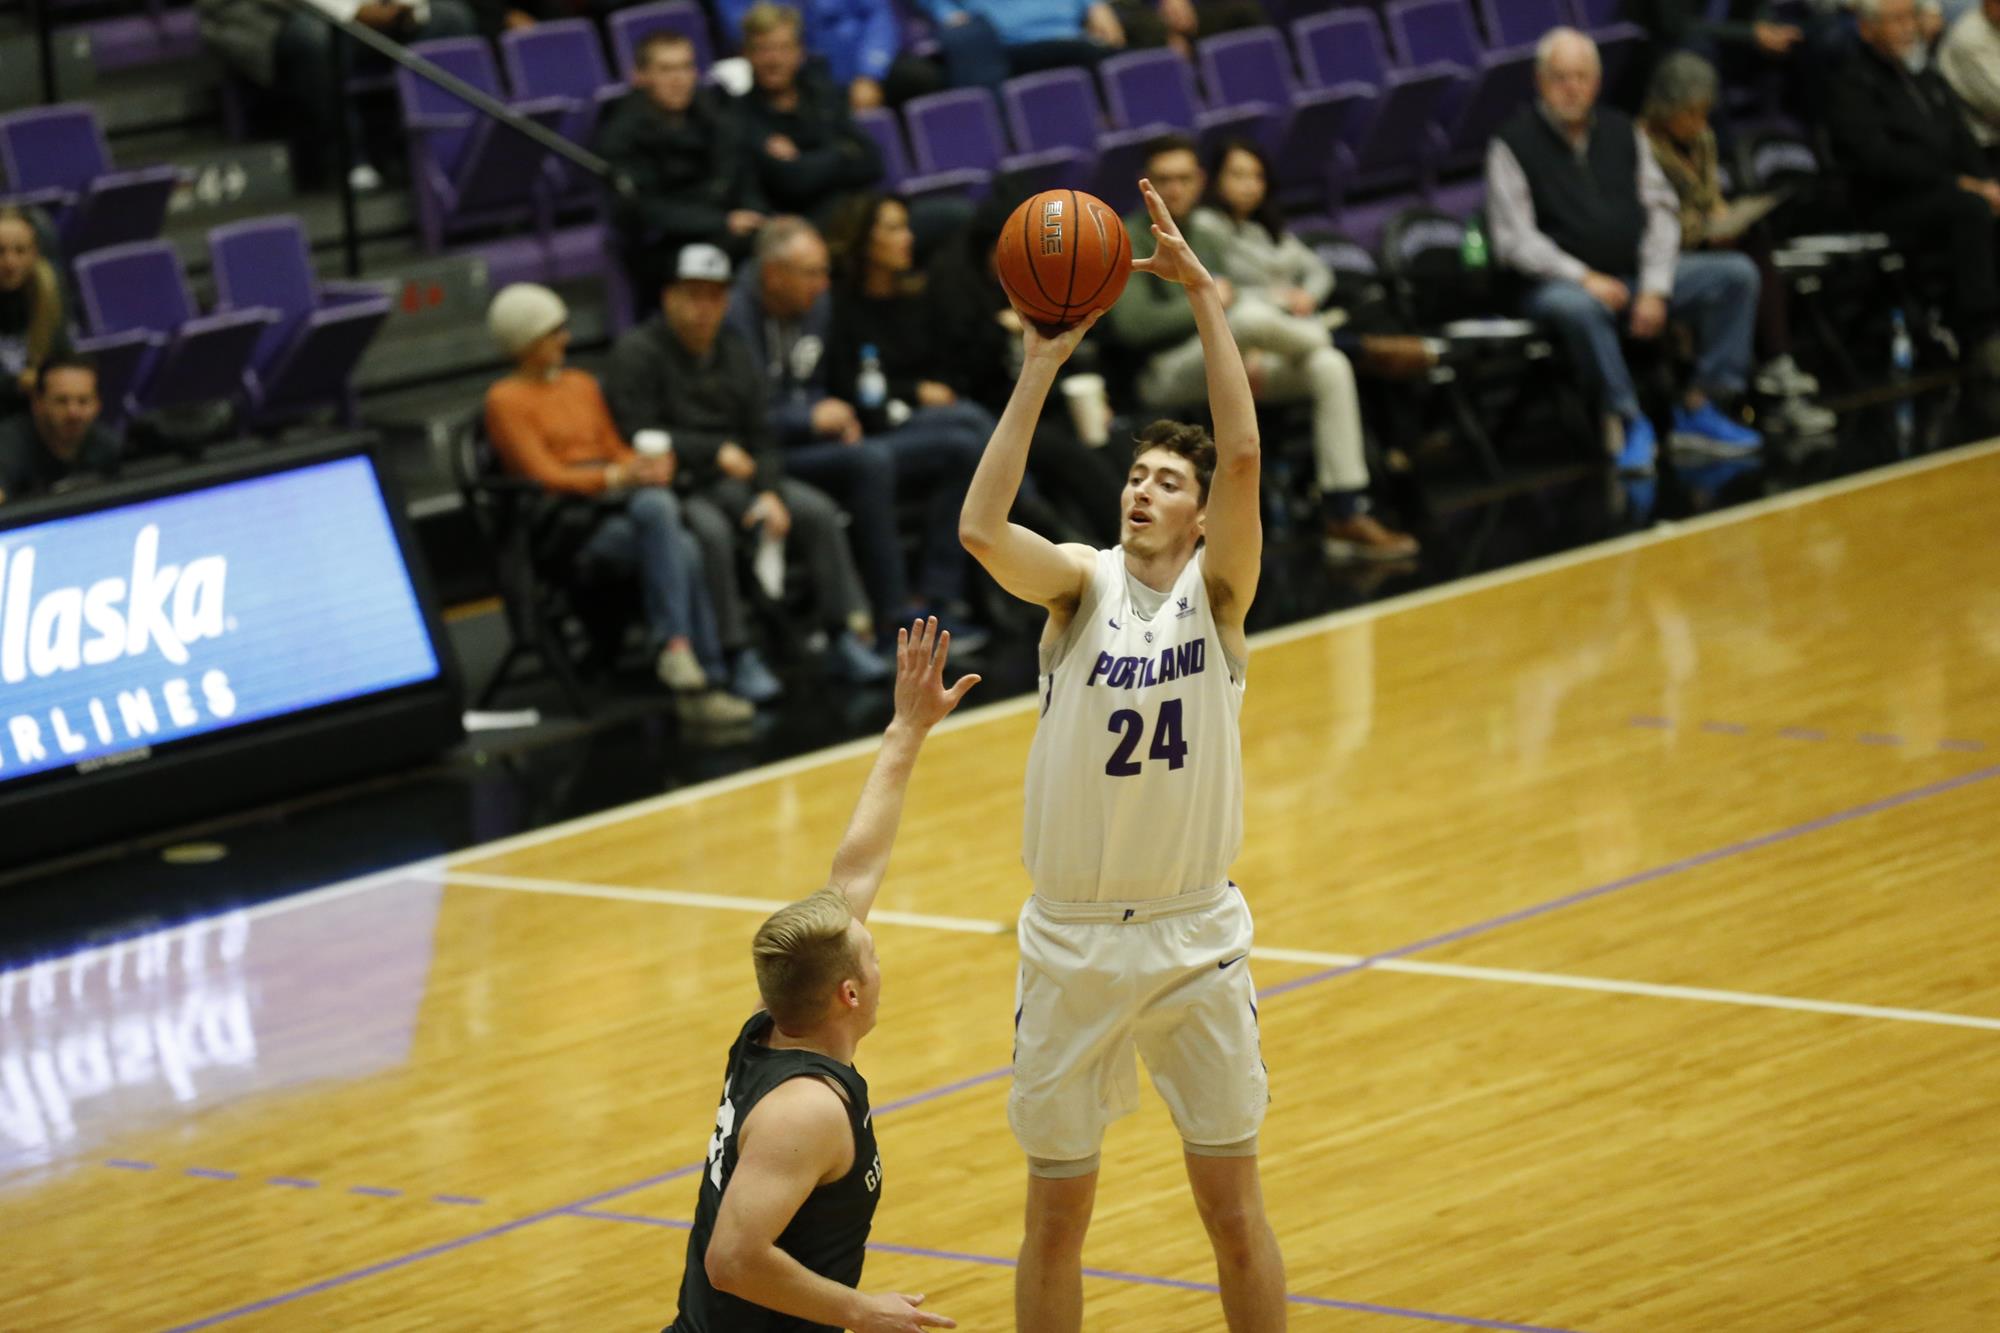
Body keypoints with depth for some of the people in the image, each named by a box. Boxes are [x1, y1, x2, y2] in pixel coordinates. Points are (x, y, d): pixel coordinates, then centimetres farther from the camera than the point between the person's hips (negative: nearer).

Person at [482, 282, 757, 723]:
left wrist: (647, 467, -2)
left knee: (657, 506, -33)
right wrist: (619, 476, -17)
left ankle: (675, 650, -38)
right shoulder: (506, 400, 2)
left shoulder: (582, 385, 24)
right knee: (680, 549, -30)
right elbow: (545, 476, -7)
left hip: (618, 504, 5)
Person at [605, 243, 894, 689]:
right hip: (676, 482, -6)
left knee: (817, 511, -13)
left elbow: (760, 436, 11)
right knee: (710, 530, -36)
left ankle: (844, 638, -10)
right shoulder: (636, 353, -4)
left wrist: (769, 492, -8)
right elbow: (637, 434, -14)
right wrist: (716, 451, -18)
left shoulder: (735, 354, 15)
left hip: (738, 476, 6)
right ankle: (737, 654, -31)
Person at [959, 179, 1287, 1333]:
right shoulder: (1083, 585, -2)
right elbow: (981, 529, -22)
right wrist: (1044, 364, -24)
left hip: (1196, 937, -1)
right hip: (1072, 940, 1)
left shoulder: (1216, 590, -4)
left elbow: (1243, 457, -21)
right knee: (1057, 1213, 8)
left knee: (1235, 1206, 6)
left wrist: (1207, 298, -24)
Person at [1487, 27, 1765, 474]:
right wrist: (1585, 279, -20)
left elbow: (1661, 209, 8)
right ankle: (1627, 420, -28)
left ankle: (1698, 408, -12)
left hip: (1636, 274, 6)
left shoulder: (1623, 132, 11)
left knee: (1736, 273, -12)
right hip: (1561, 283, -6)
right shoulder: (1513, 145, -4)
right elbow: (1515, 241, -10)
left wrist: (1655, 289, -7)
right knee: (1578, 309, -42)